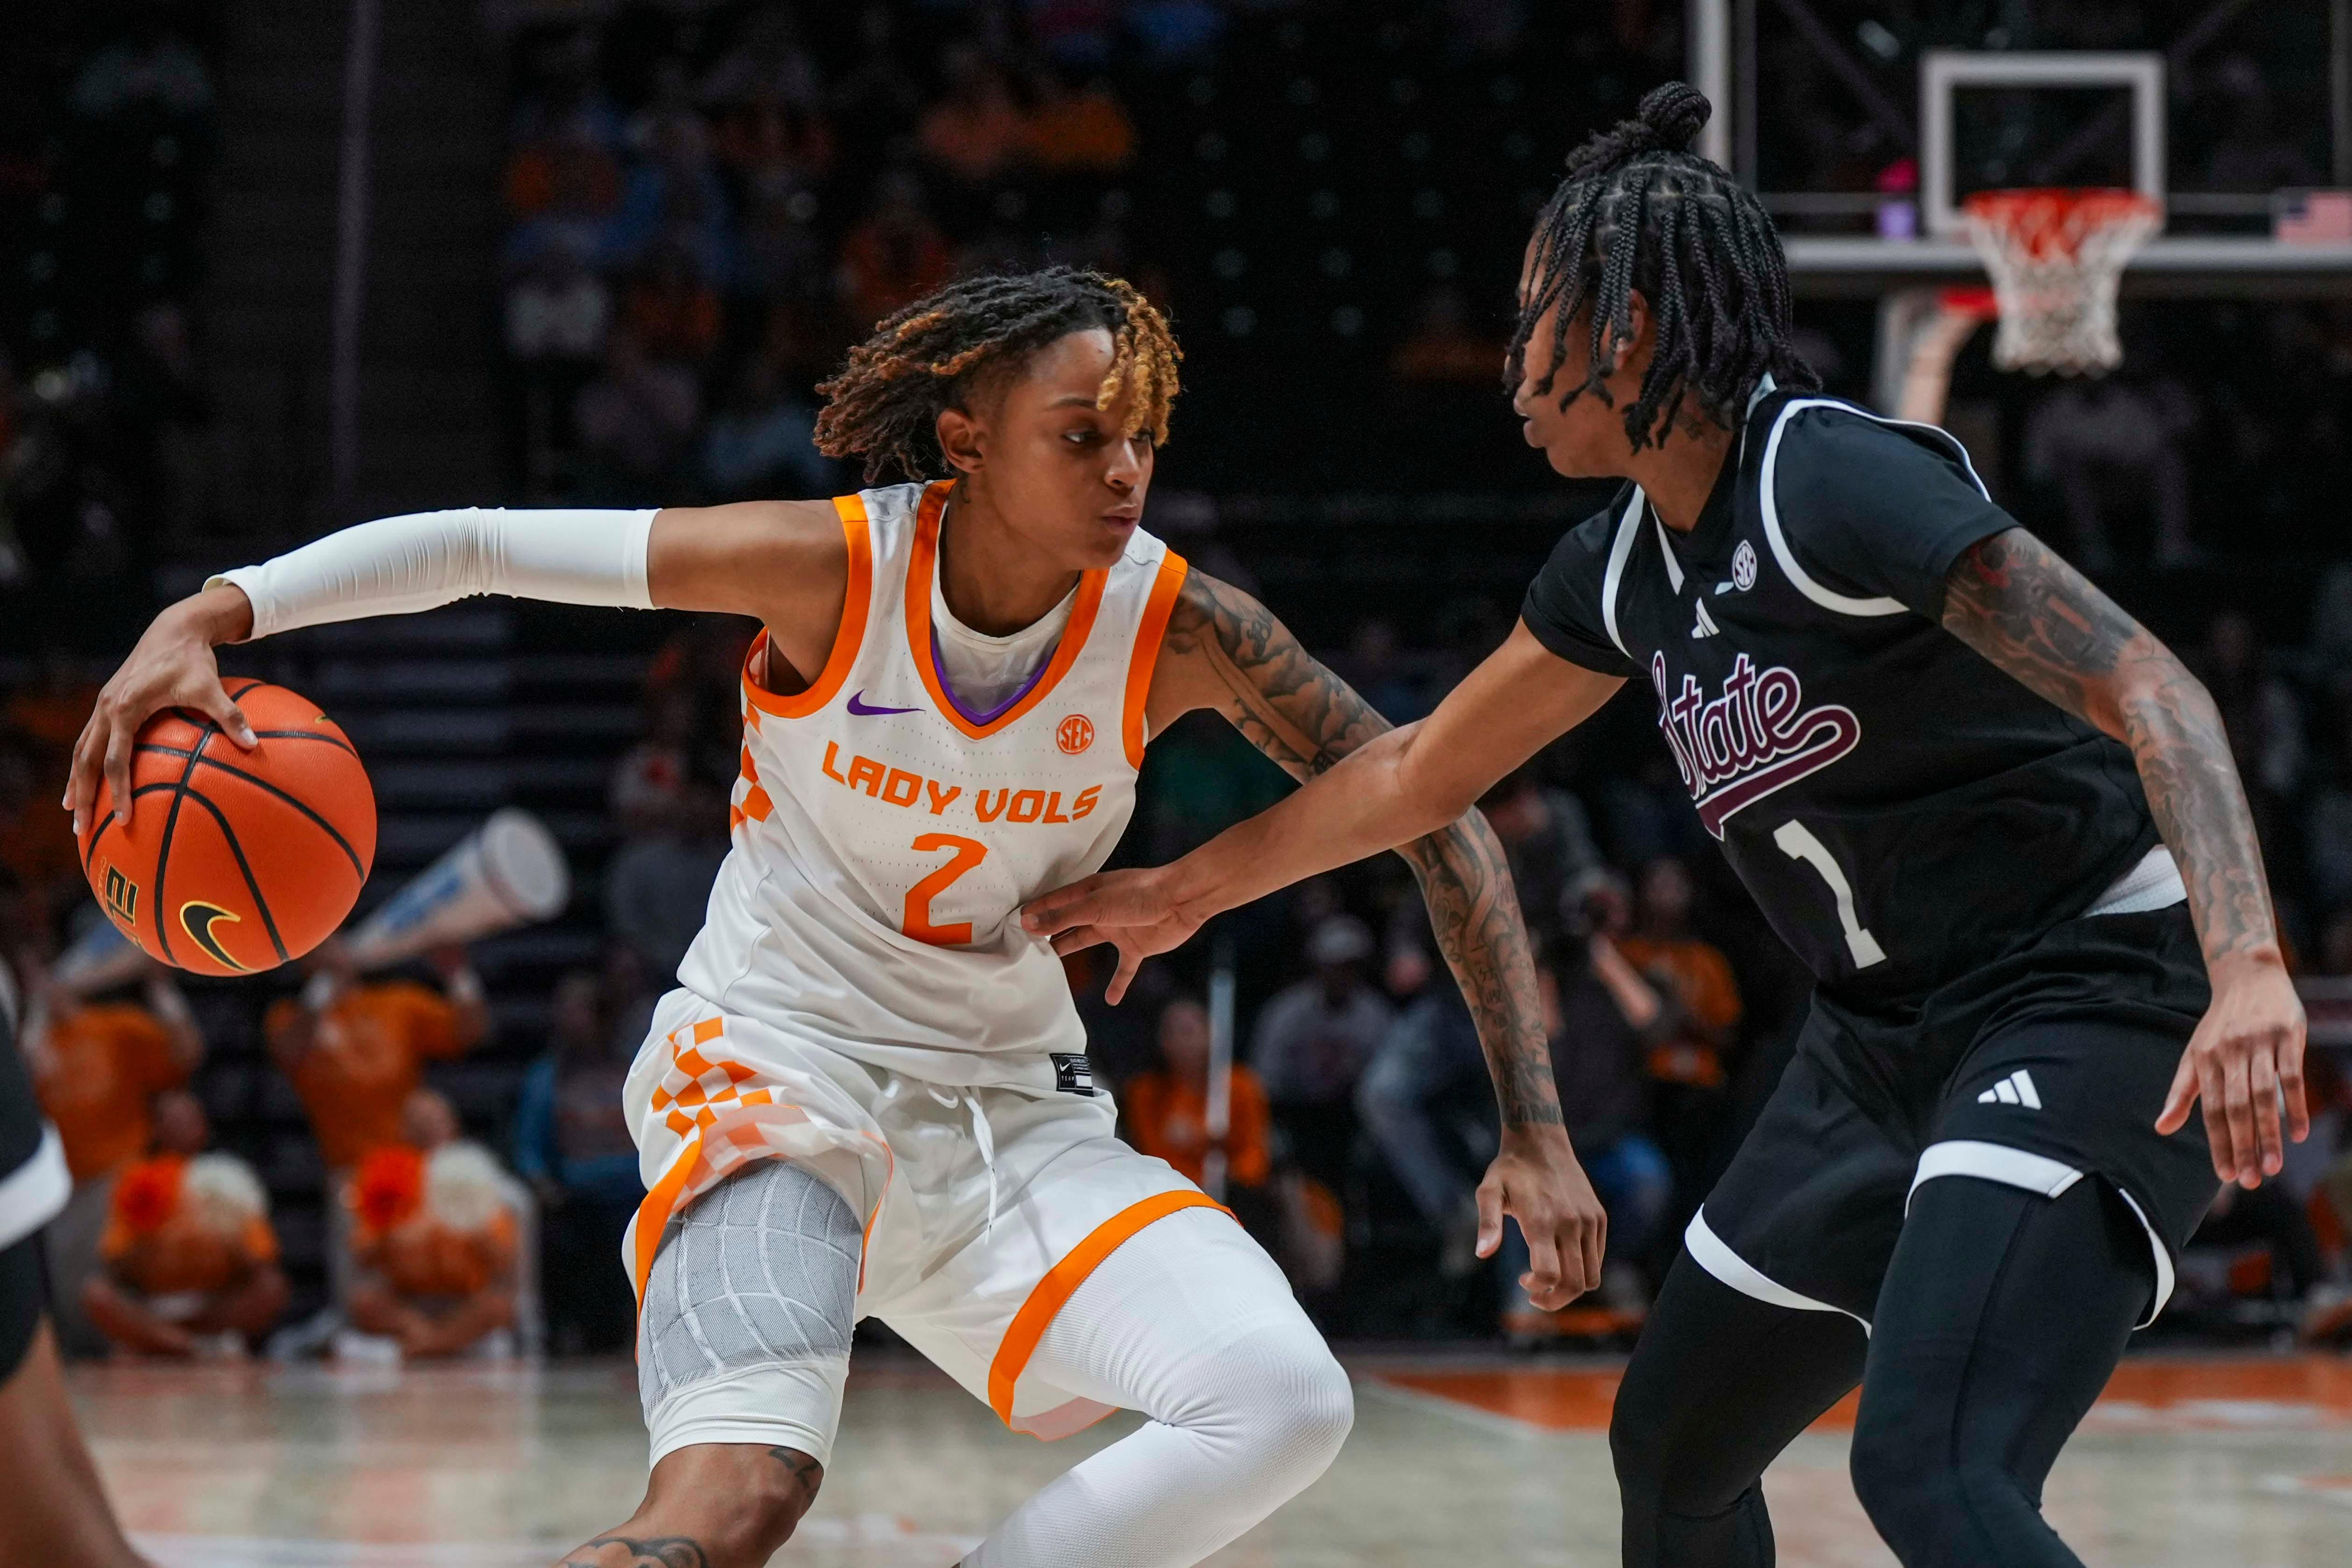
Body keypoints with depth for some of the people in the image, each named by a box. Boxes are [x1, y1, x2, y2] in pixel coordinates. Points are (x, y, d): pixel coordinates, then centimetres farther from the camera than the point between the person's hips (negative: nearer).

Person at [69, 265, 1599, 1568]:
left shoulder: (1176, 627, -10)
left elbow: (1435, 814, -2)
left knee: (1285, 1405, -19)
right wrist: (210, 614, -23)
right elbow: (476, 545, -11)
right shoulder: (831, 569, -16)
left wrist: (1533, 1125, -5)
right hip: (776, 1066, -4)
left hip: (1018, 1119, 4)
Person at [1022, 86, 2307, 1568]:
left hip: (2091, 1008, -10)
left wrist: (2250, 971, -40)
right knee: (1671, 1443, 18)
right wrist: (1186, 890, 35)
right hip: (1890, 1042, 10)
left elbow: (2151, 694, -26)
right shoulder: (1629, 568, 8)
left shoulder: (1834, 483, -19)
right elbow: (1421, 772, 25)